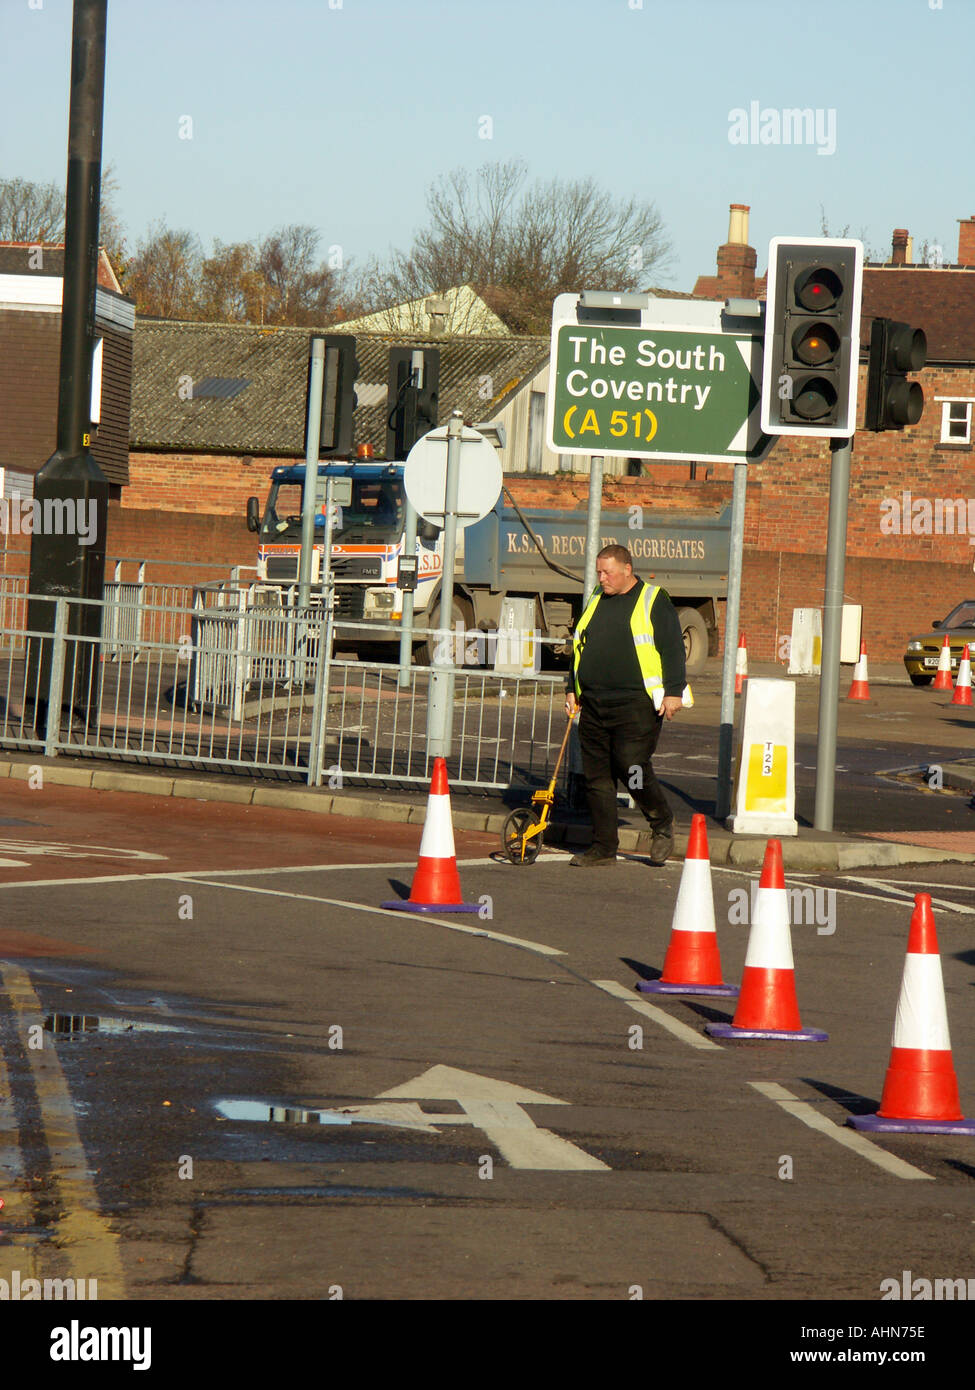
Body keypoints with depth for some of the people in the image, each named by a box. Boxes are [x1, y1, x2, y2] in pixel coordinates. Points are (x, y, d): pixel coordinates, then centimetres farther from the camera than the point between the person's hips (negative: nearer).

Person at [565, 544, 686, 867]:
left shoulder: (654, 601, -1)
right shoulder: (596, 602, 18)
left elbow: (673, 649, -5)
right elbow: (580, 647, 26)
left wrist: (673, 692, -12)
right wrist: (573, 690, 22)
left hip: (636, 705, -6)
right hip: (594, 706, 7)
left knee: (631, 767, -14)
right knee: (596, 776, 3)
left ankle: (662, 823, 10)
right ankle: (603, 847, 8)